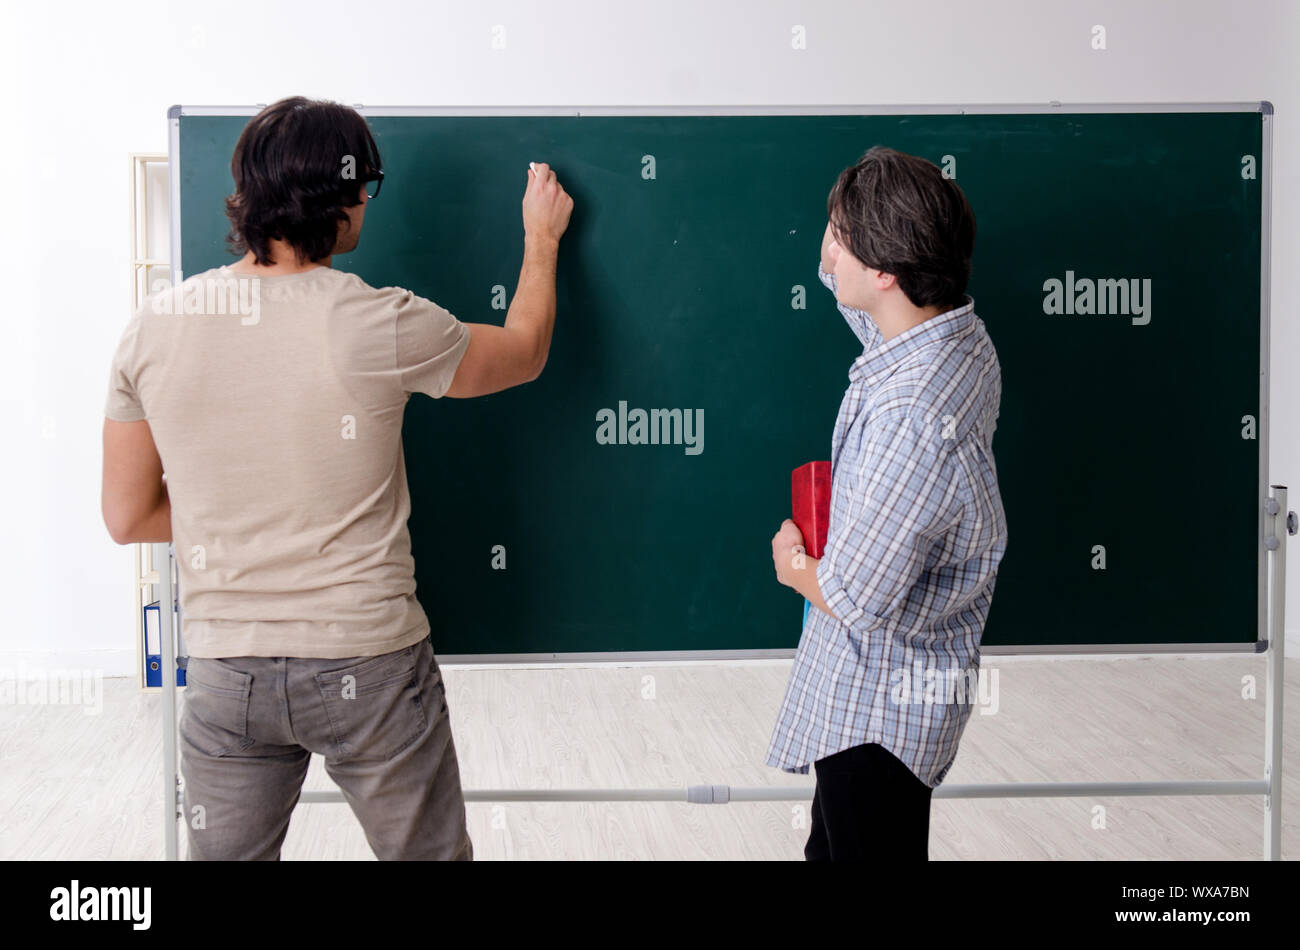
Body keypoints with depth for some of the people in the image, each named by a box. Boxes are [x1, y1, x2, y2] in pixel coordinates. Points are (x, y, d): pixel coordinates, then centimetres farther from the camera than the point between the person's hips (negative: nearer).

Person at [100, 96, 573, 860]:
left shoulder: (153, 329, -4)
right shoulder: (377, 324, -14)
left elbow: (128, 517, 3)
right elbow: (524, 354, 5)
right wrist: (543, 237, 21)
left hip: (226, 671, 3)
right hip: (366, 664, -3)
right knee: (431, 853, 16)